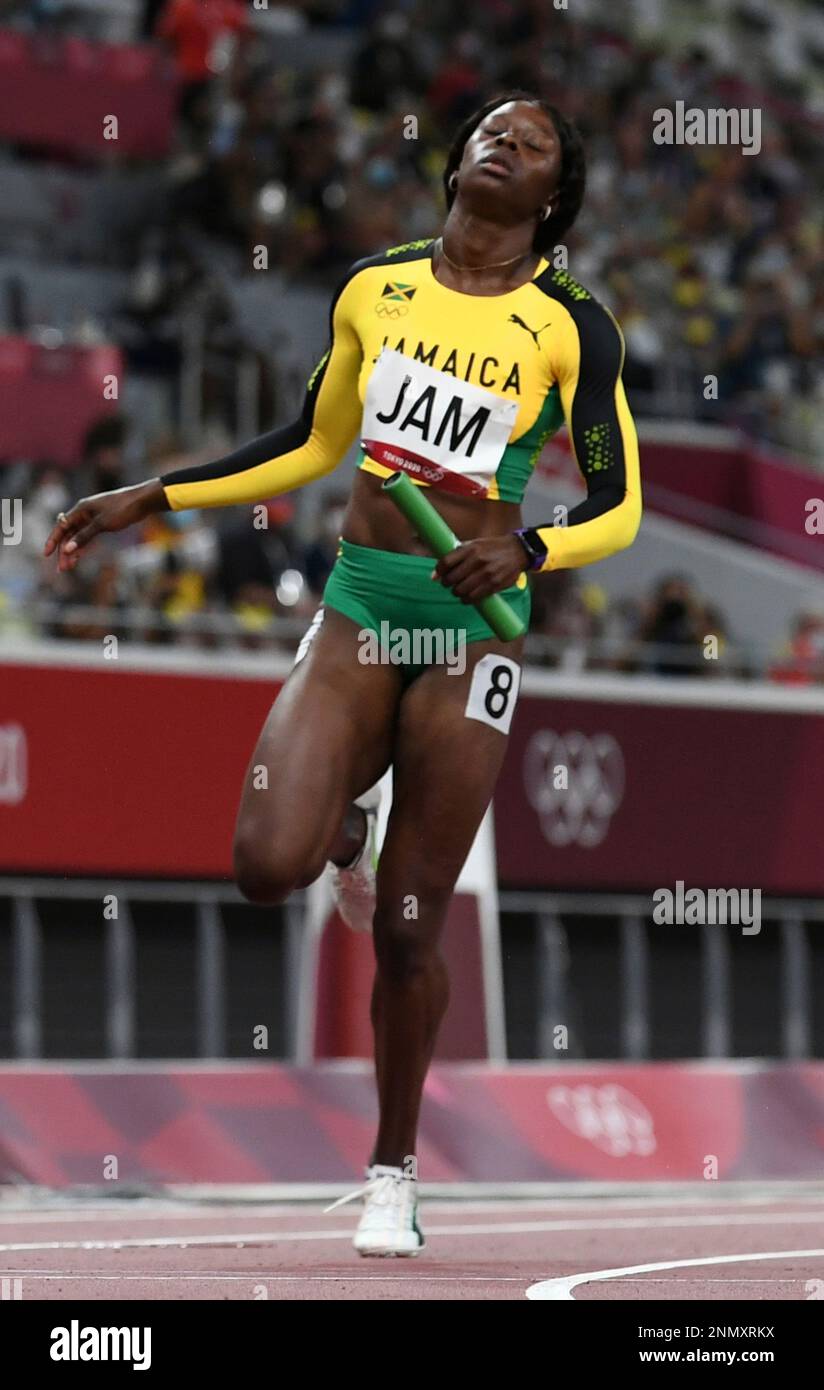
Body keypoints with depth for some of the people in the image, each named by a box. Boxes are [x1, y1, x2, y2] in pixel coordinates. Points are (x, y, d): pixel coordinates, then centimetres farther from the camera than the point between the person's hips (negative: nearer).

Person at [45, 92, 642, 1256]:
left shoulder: (570, 327, -3)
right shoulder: (373, 287, 7)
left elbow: (617, 506, -1)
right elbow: (315, 444, 20)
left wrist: (527, 552, -22)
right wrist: (152, 498, 17)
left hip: (474, 619, -2)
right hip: (359, 601, 3)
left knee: (407, 934, 0)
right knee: (267, 867, -20)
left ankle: (393, 1172, 20)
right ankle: (346, 823, 18)